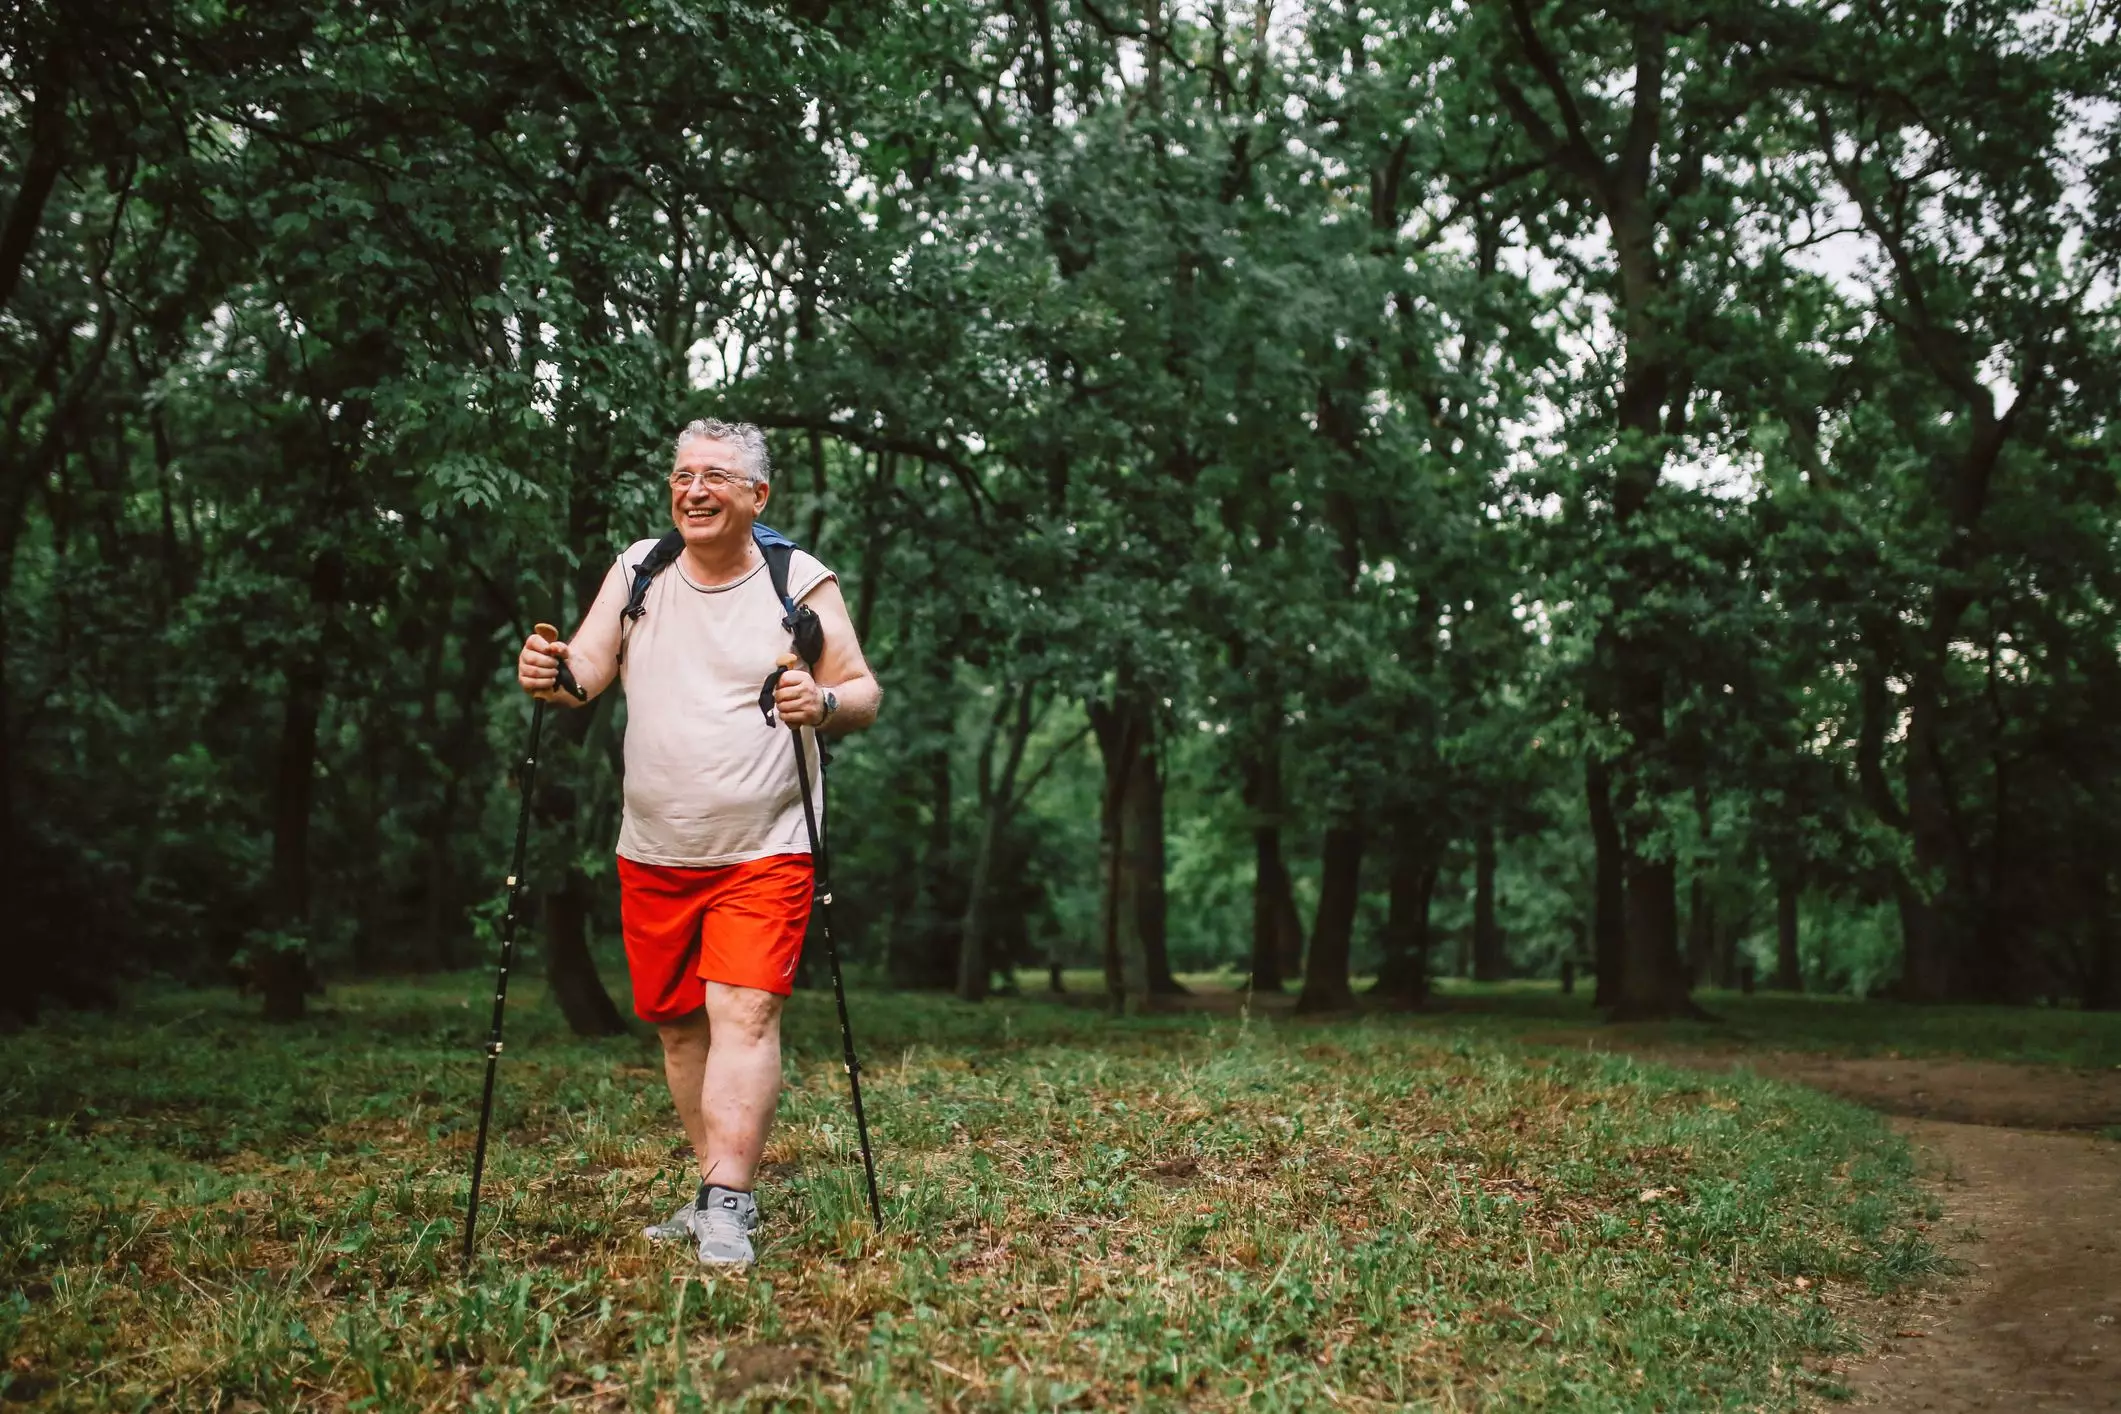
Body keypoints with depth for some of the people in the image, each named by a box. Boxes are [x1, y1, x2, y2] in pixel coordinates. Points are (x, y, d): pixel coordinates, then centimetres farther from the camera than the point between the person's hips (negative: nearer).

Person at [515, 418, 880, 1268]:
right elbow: (587, 670, -4)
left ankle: (727, 1209, -13)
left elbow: (863, 692, -2)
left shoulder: (801, 582, -3)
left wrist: (826, 704, -25)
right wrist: (548, 678, -27)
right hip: (653, 853, 4)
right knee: (676, 1023, 11)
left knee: (744, 1016, -14)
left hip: (763, 852, -4)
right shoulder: (638, 571, 5)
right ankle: (720, 1185, 24)